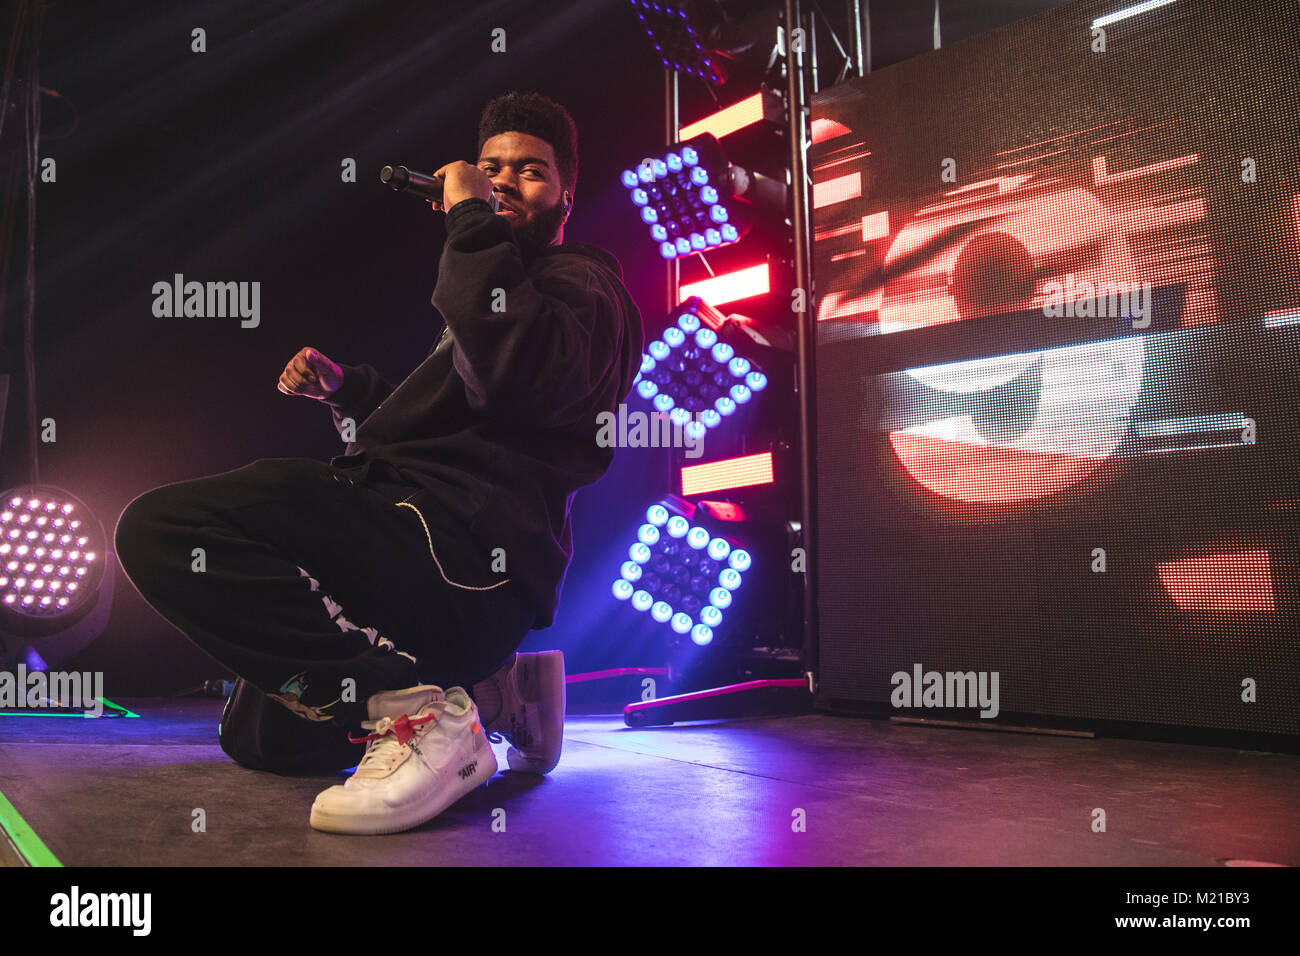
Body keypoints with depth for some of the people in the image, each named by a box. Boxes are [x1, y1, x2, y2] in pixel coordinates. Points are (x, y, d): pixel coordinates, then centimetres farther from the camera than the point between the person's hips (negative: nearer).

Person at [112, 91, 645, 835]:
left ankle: (413, 703, -24)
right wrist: (346, 389, 24)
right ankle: (497, 690, 15)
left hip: (466, 553, -11)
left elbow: (516, 376, -24)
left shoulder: (580, 283, 1)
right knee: (257, 735, 23)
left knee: (160, 529, -23)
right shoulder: (504, 286, 31)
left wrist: (471, 219, -14)